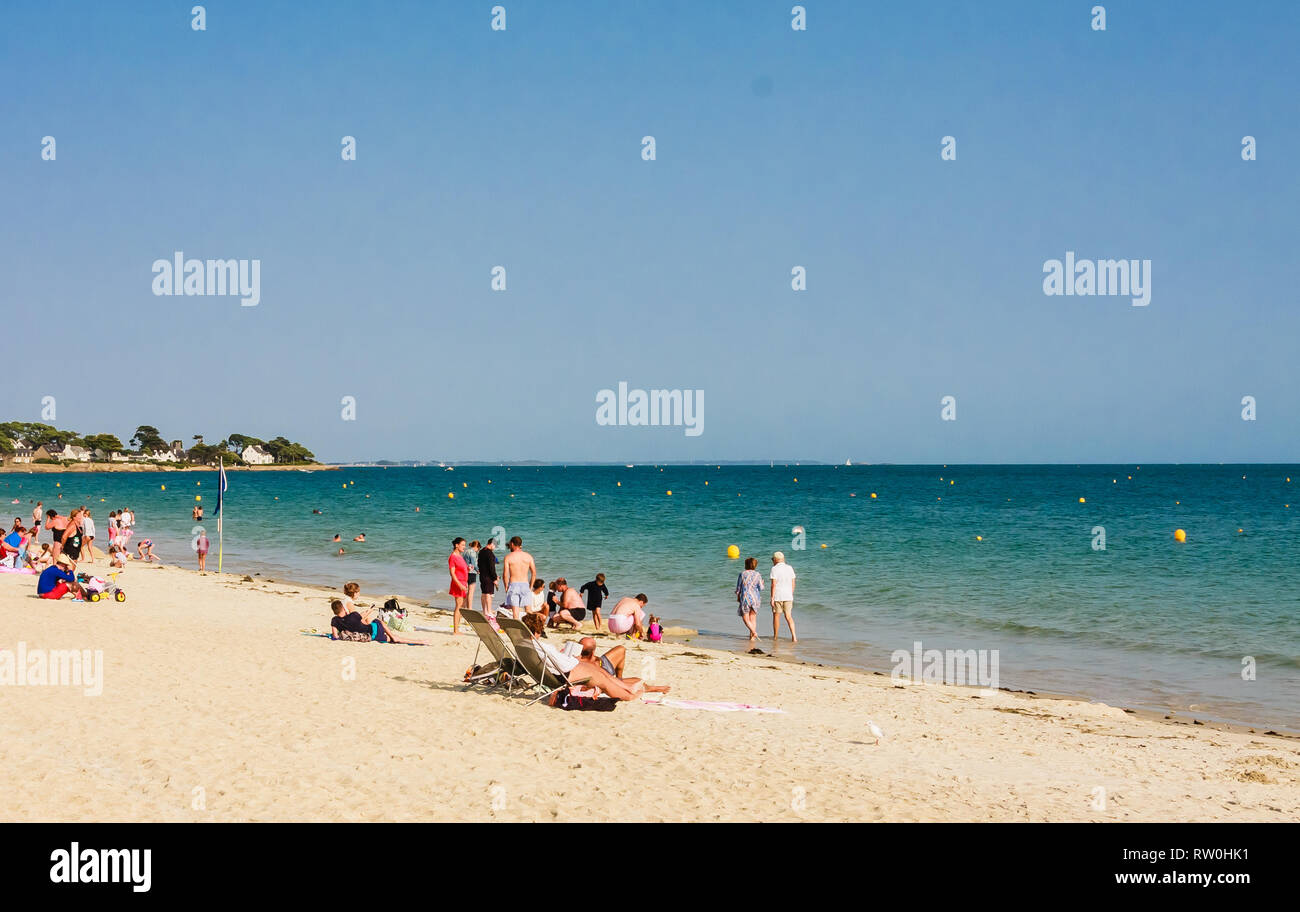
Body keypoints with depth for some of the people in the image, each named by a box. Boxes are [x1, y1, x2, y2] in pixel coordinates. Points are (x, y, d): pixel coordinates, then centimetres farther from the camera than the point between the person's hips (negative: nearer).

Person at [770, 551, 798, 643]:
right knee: (788, 616, 5)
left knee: (776, 616, 9)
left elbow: (774, 584, -13)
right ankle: (794, 637, -10)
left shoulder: (775, 569, -8)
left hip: (777, 596, -4)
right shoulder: (790, 568, 7)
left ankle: (775, 637, 19)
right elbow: (793, 584, 10)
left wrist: (772, 598, -11)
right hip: (788, 596, 4)